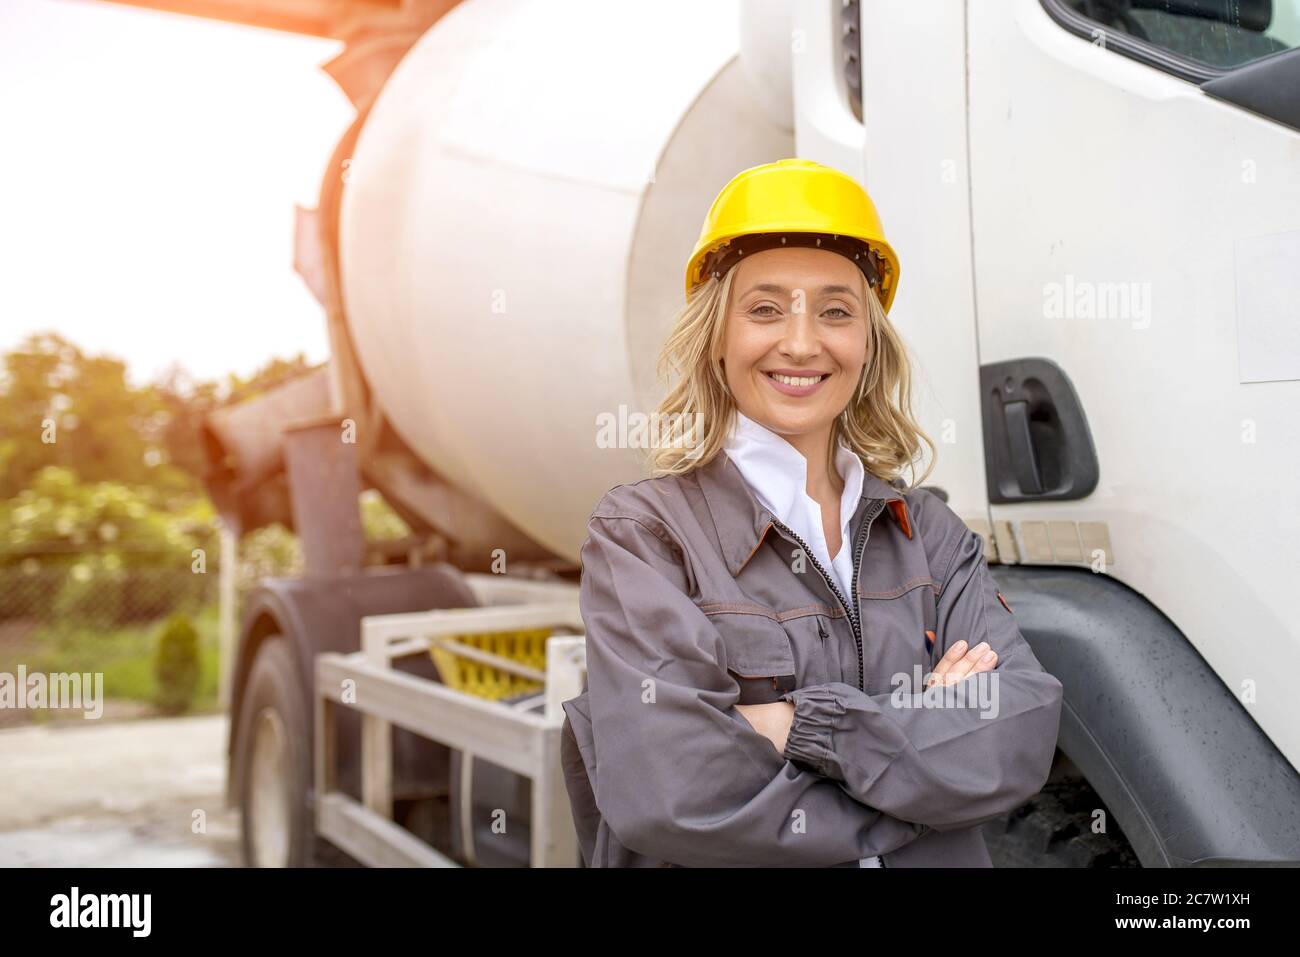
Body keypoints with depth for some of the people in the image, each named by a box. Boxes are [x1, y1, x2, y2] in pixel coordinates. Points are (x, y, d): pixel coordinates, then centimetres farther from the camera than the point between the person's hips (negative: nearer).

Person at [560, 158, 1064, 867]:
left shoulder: (929, 532, -3)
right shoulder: (640, 532, -16)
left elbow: (1023, 735, -15)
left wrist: (800, 726, -25)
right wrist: (924, 731, -19)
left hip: (938, 857, 3)